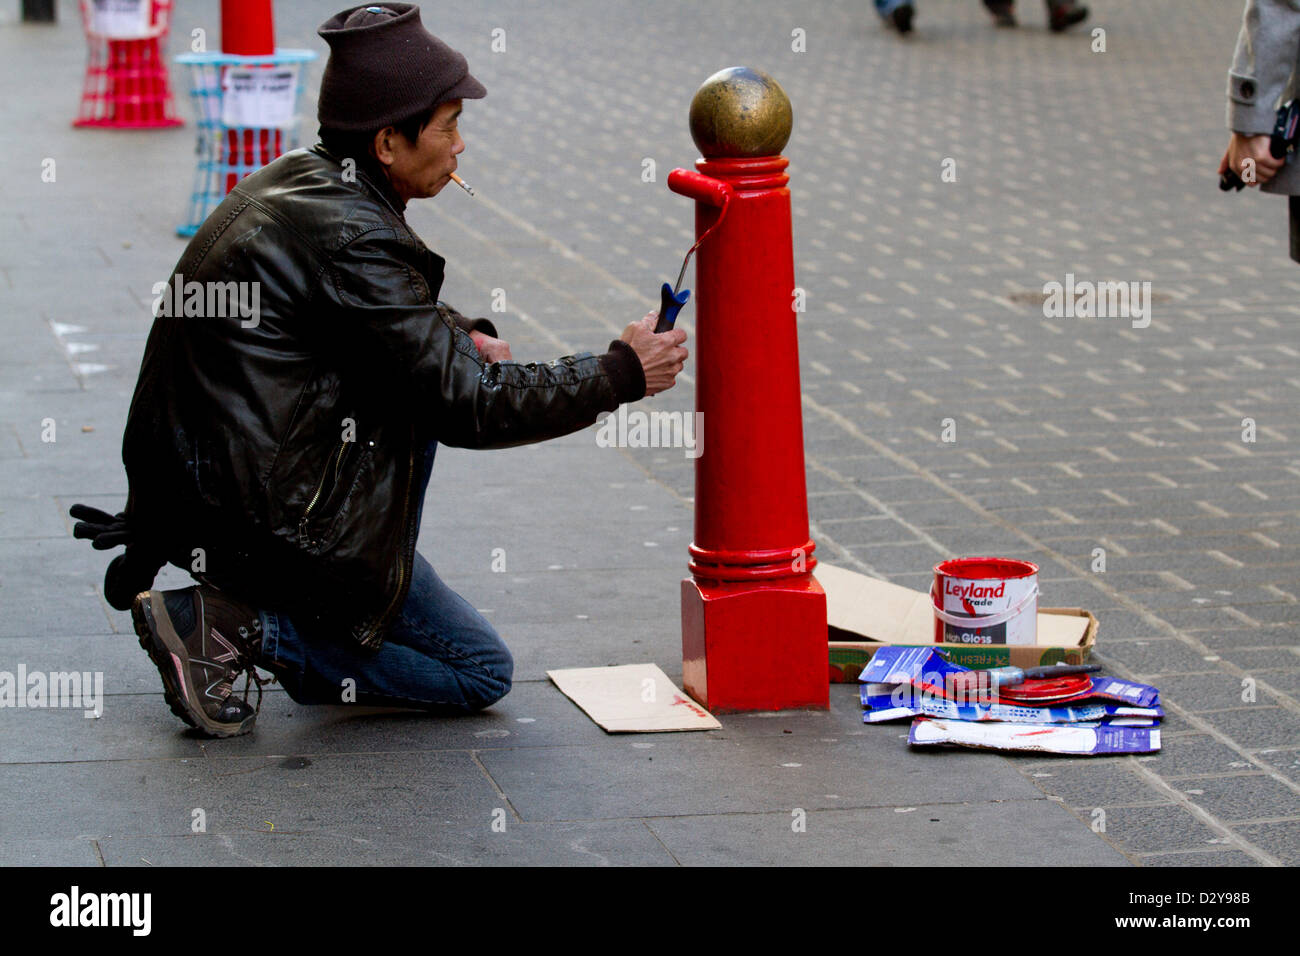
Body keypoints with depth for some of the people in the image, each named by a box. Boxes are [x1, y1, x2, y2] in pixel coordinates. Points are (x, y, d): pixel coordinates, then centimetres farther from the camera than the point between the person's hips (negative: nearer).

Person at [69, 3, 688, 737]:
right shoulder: (347, 238, -22)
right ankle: (236, 629, -6)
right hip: (262, 523, -9)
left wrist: (465, 338, 5)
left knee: (443, 367, 17)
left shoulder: (294, 182, 7)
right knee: (483, 672, 5)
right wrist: (621, 375, -7)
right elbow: (468, 409, -18)